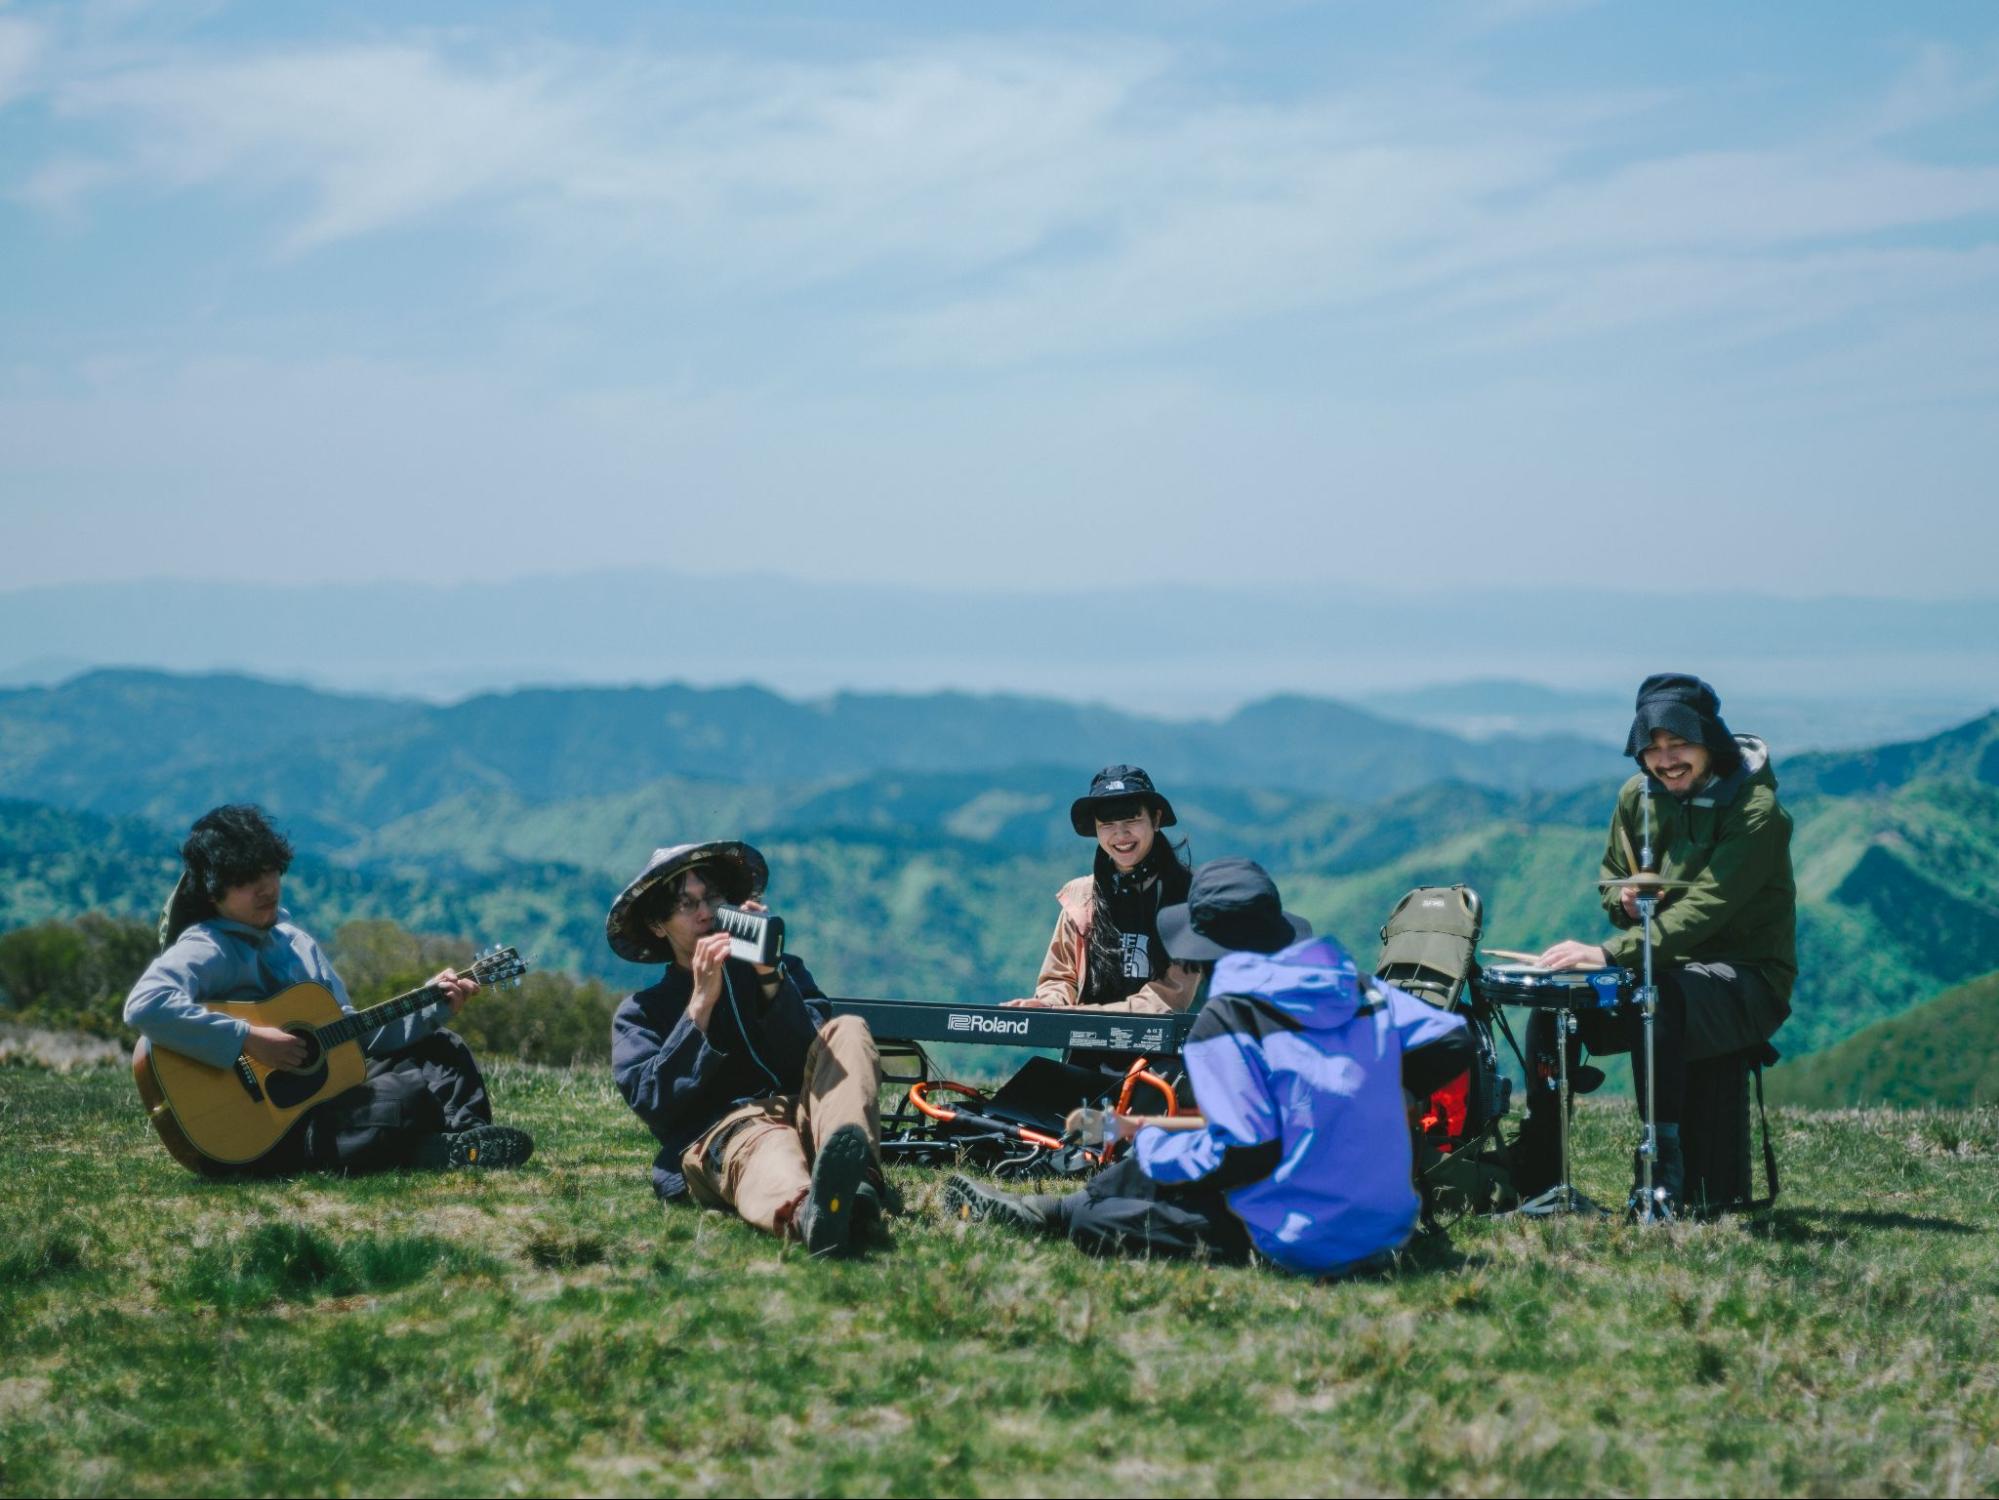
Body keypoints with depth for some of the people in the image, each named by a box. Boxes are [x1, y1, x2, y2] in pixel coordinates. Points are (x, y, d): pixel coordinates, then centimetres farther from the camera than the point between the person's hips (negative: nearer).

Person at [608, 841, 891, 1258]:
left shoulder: (783, 971, 25)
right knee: (763, 1145, -39)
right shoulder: (639, 1012, 21)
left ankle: (854, 1176, -53)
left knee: (846, 1031, -24)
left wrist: (770, 977, -6)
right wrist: (702, 1001, -4)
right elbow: (652, 1103, 1)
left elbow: (812, 1062, 6)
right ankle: (805, 1214, -78)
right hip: (715, 1137, -3)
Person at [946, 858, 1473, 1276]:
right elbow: (1452, 1044, 4)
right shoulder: (1358, 986, 4)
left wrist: (1143, 1139, -3)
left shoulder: (1227, 1019, -14)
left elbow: (1243, 1156, -19)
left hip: (1304, 1245, -7)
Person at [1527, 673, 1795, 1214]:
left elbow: (1703, 910, -28)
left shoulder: (1755, 810, -17)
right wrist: (1626, 900, -7)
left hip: (1745, 980, -7)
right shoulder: (1638, 797, 5)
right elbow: (1612, 879, 19)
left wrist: (1609, 954, -38)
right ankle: (1536, 1167, -7)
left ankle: (1664, 1170, -32)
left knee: (1657, 1000, -37)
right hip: (1665, 965, 7)